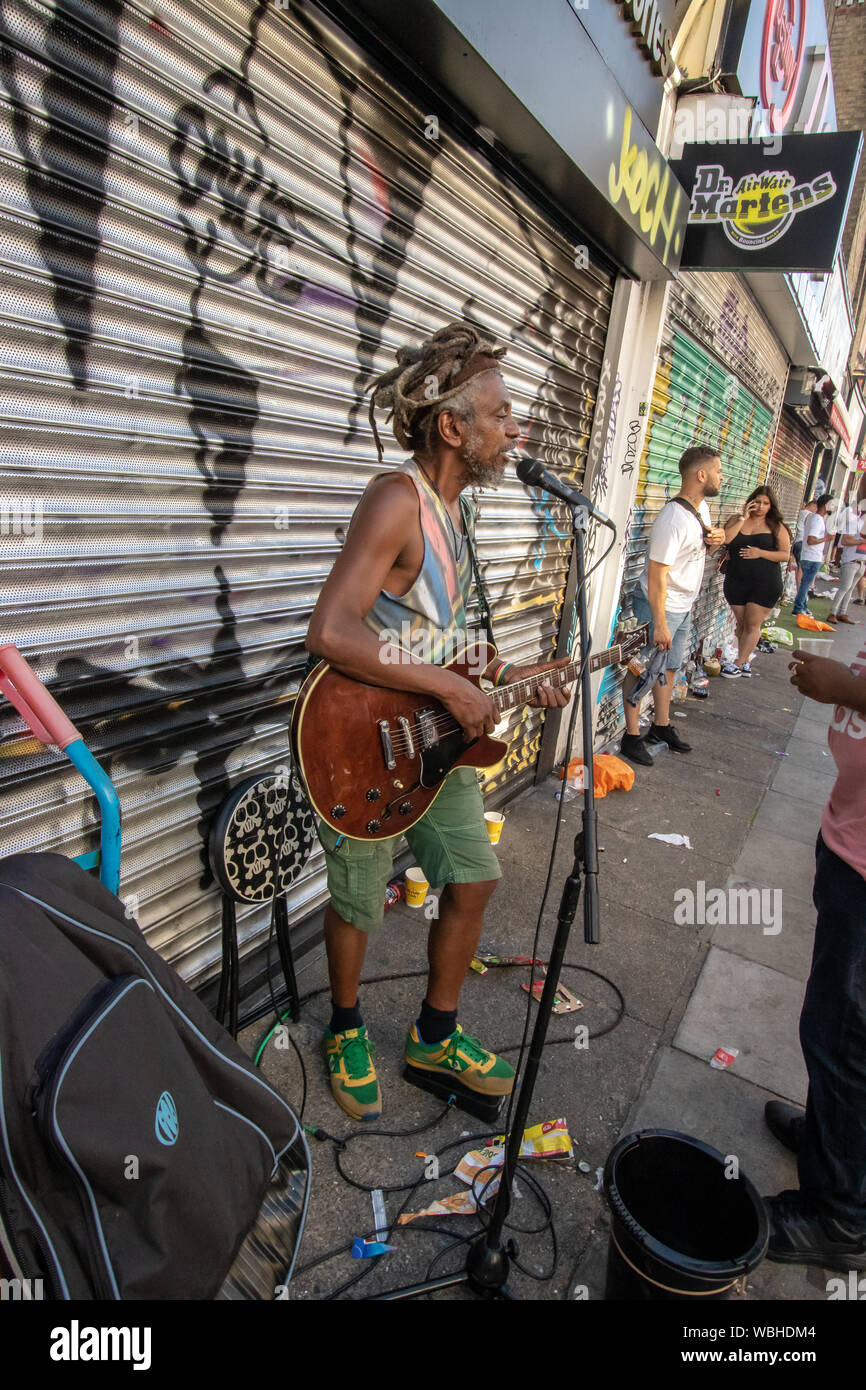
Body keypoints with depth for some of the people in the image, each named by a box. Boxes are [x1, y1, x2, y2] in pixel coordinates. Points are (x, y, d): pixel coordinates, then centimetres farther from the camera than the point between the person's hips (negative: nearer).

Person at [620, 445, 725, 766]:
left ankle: (661, 726, 33)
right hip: (659, 606, -9)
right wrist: (660, 624, -25)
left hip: (684, 606, 10)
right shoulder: (673, 519, -24)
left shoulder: (702, 507, 5)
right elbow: (657, 576, -25)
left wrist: (716, 539, -1)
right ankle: (632, 737, 9)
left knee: (669, 667, 18)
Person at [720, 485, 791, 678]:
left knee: (752, 625, -2)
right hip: (736, 582, 2)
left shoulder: (776, 526, 2)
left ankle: (739, 664, 3)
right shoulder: (736, 520, 6)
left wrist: (761, 553, -16)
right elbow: (726, 539, -13)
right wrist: (743, 518, -13)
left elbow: (785, 555, -2)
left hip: (765, 584, -2)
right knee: (741, 624, 9)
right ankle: (746, 662, 20)